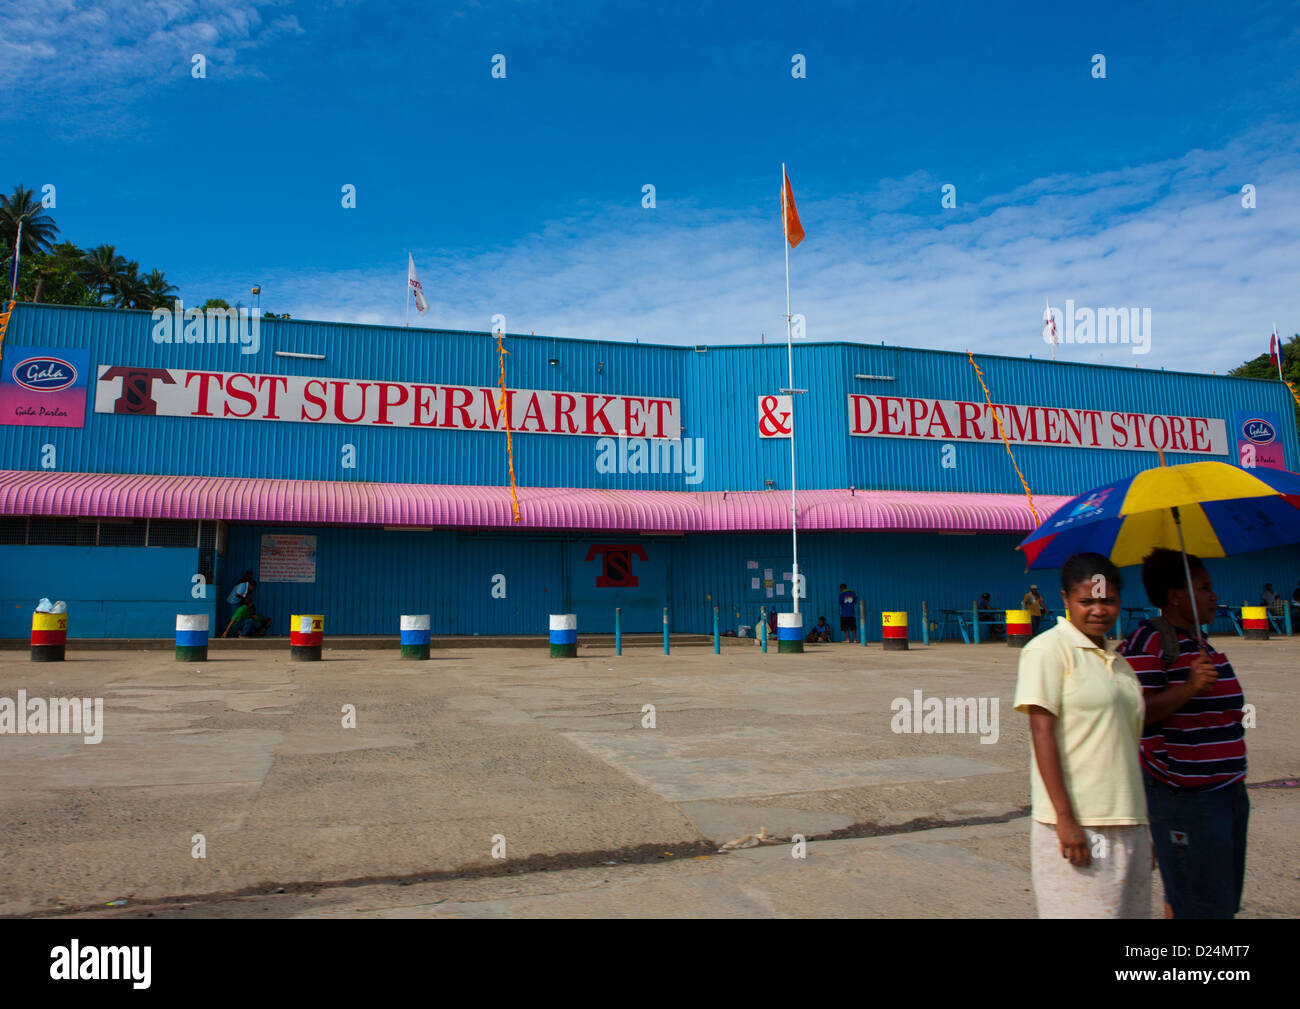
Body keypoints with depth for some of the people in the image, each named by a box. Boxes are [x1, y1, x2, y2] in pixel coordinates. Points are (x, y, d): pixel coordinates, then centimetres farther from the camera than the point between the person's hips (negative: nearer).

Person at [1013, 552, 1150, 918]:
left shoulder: (1117, 662, 16)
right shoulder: (1049, 649, -8)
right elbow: (1042, 733, -14)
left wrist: (1142, 828, 20)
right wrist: (1065, 818, -19)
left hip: (1127, 824, 7)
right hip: (1077, 826, -7)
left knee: (1131, 908, 9)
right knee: (1082, 909, -5)